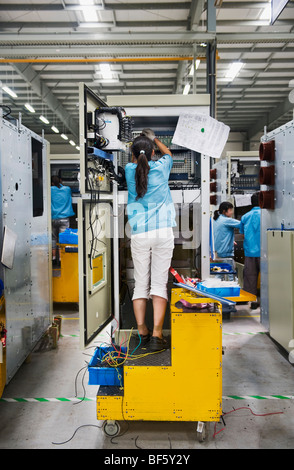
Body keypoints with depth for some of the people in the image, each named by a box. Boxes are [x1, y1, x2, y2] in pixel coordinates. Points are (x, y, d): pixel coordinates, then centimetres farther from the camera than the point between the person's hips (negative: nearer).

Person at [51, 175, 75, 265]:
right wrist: (60, 184, 34)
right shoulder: (67, 189, 3)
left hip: (54, 218, 0)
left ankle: (54, 258, 11)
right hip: (64, 218, 0)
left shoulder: (51, 190, -2)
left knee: (53, 238, 11)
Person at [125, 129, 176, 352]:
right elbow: (168, 153, 28)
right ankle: (156, 335, -5)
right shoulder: (161, 167, 3)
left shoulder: (130, 170, 5)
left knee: (140, 285, 8)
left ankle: (142, 332, 7)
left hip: (139, 235, 1)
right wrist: (155, 139, 43)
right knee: (159, 283, -1)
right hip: (162, 232, -1)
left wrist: (139, 150, 47)